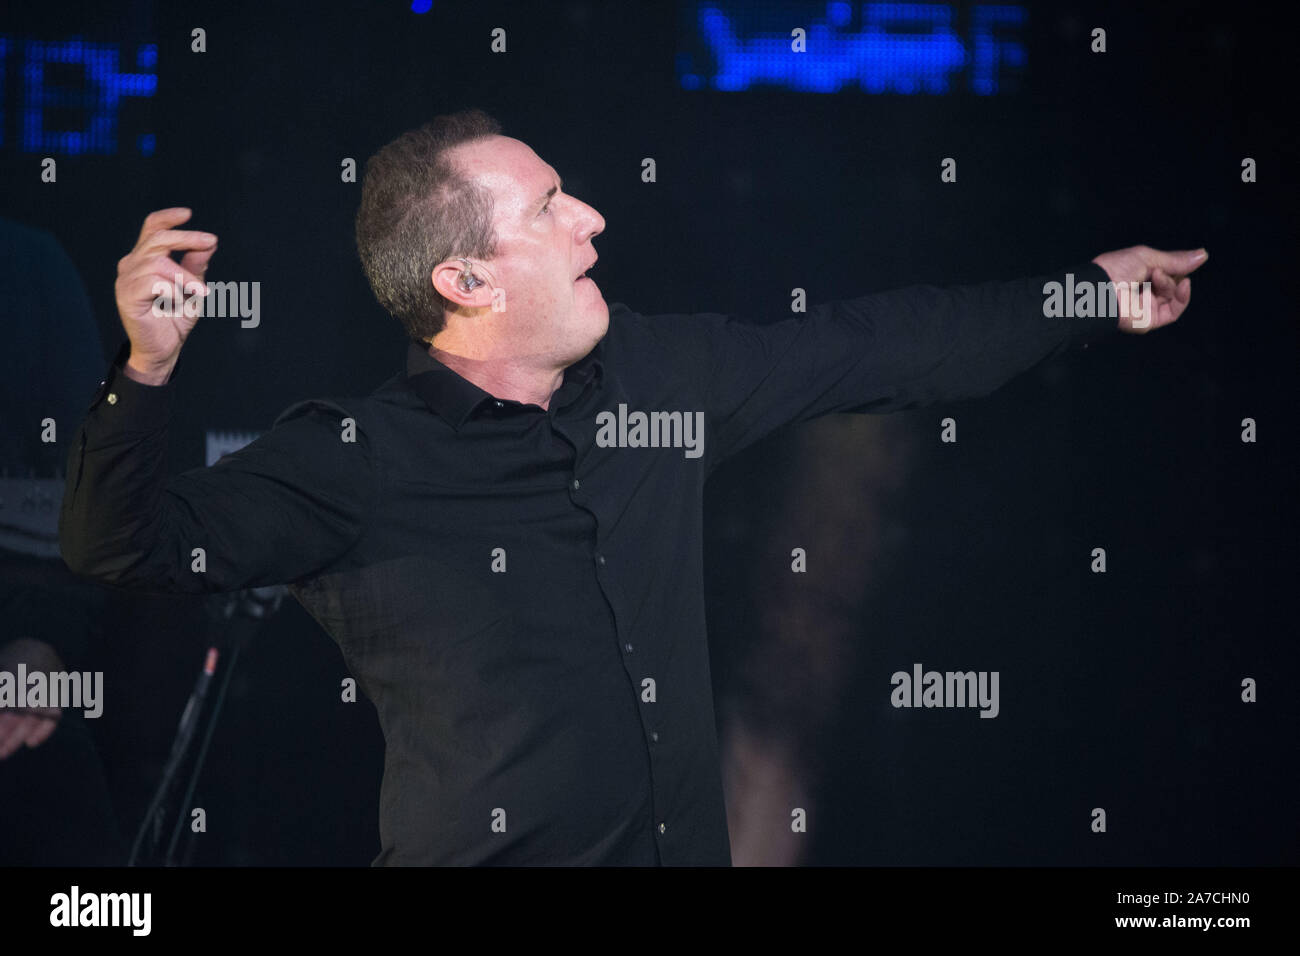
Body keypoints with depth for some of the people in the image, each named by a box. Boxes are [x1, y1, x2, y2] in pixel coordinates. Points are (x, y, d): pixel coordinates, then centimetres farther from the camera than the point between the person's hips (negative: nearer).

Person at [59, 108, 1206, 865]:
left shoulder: (661, 371, 5)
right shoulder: (350, 459, -9)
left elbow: (876, 347, 15)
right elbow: (126, 544, -13)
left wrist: (1094, 292, 20)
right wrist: (147, 368, -30)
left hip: (686, 840, 5)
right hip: (479, 849, -5)